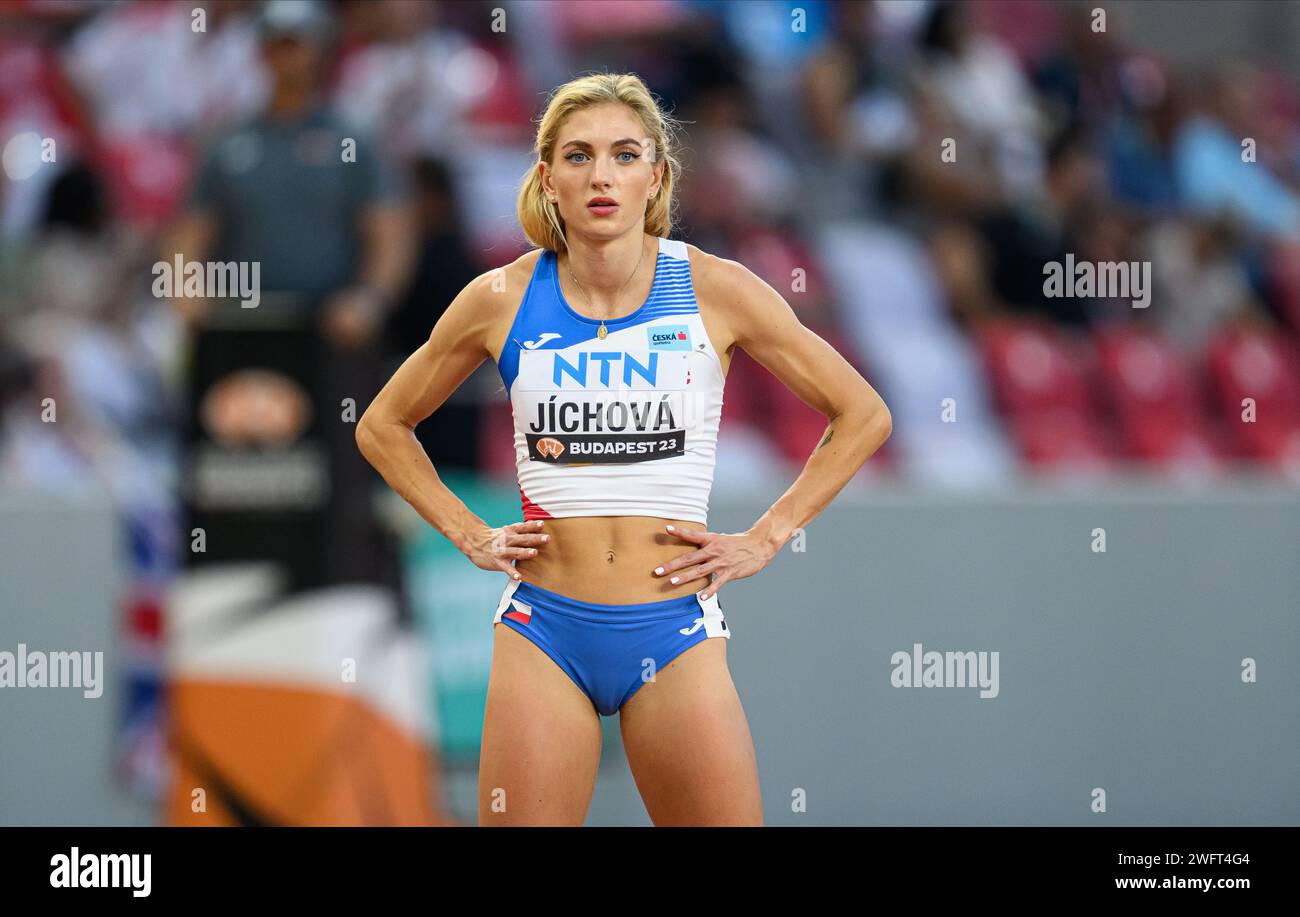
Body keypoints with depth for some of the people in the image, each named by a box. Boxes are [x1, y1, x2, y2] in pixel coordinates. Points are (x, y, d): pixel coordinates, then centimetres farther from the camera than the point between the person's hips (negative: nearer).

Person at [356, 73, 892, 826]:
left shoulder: (714, 290, -2)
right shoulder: (503, 300, 0)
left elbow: (863, 416, 7)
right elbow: (384, 426, 16)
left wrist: (766, 539, 2)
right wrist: (467, 534, 6)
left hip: (674, 635, -1)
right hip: (544, 630, 1)